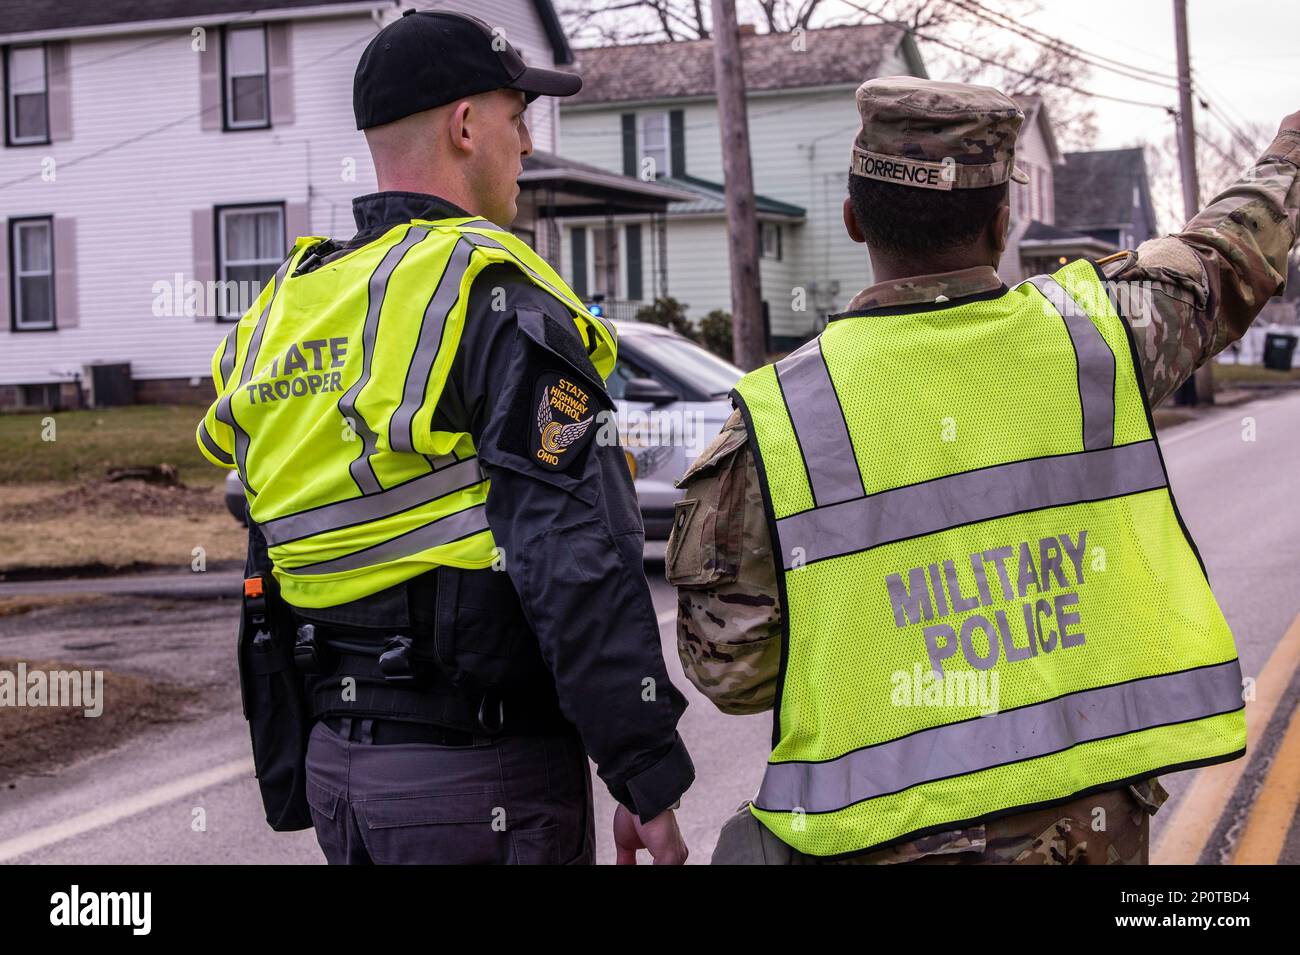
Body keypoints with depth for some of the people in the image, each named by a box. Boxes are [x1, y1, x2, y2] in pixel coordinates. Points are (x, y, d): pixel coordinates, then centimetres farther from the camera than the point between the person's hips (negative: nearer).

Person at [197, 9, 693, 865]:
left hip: (338, 763, 8)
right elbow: (578, 564, -21)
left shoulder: (285, 311, 11)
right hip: (483, 783, -8)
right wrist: (649, 780, -15)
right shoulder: (497, 300, -14)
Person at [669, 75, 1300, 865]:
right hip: (1093, 823, 2)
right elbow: (1229, 261, 17)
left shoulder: (775, 420, -12)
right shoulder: (1094, 333, -6)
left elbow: (729, 668, -6)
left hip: (890, 837, -2)